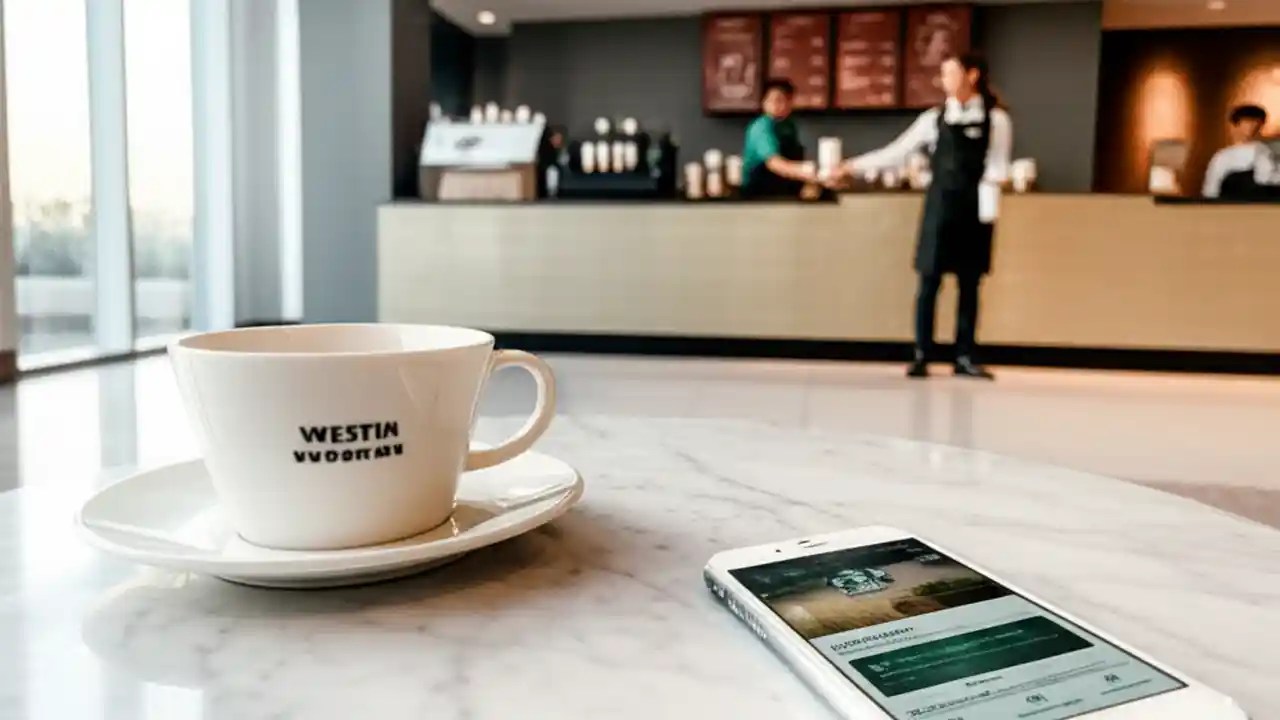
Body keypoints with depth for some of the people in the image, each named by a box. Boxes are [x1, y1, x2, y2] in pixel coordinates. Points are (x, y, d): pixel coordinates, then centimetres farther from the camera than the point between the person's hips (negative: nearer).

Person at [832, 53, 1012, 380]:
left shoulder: (996, 119, 3)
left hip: (975, 207, -1)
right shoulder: (934, 118, 7)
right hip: (940, 203, 1)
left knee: (970, 284, 4)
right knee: (930, 280, -2)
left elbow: (996, 168, 0)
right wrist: (856, 166, -1)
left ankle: (965, 357, 11)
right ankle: (922, 355, 4)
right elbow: (897, 152, 5)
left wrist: (989, 210, -9)